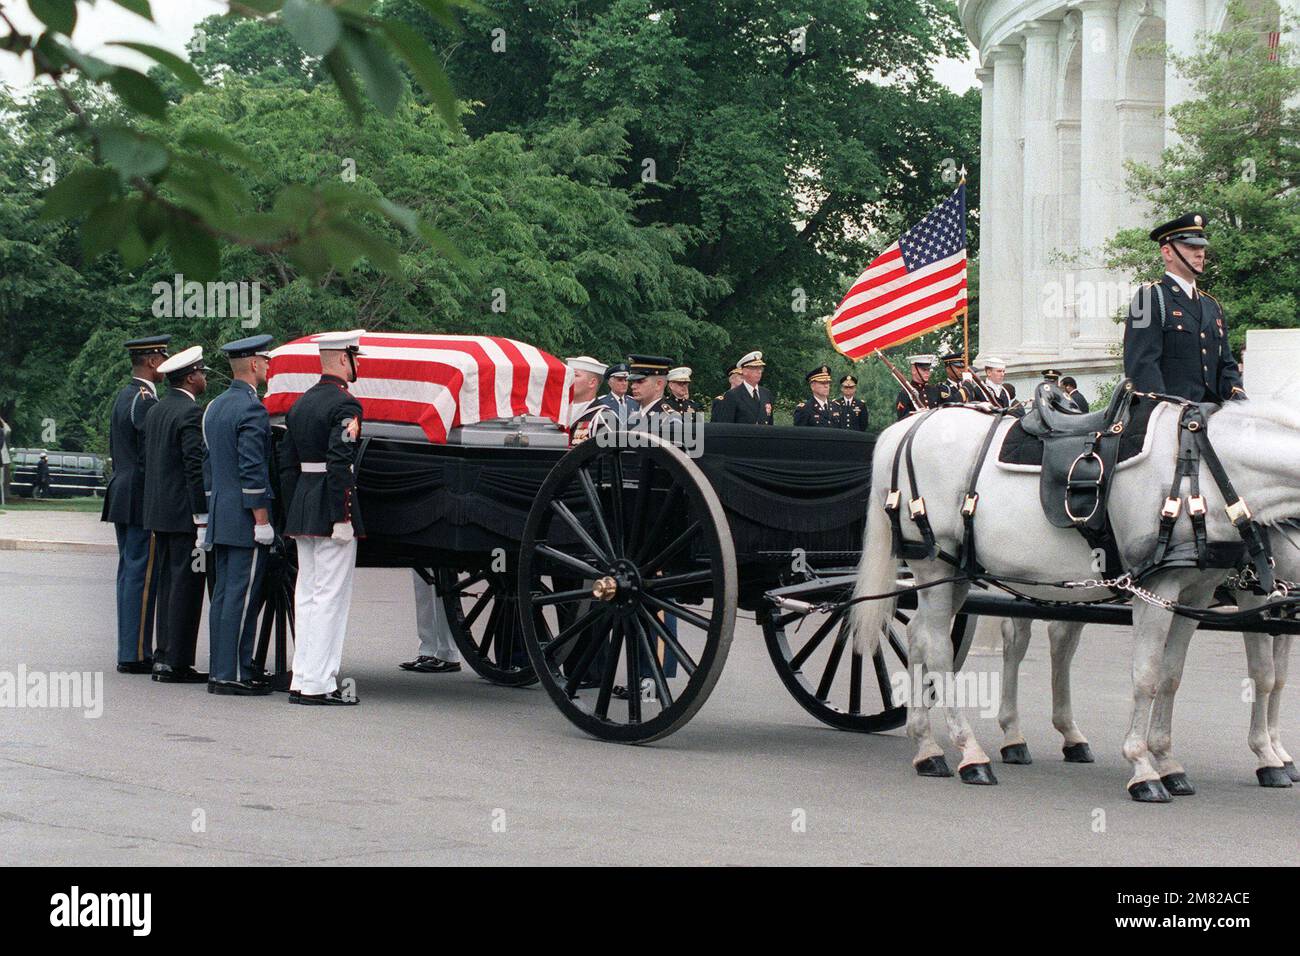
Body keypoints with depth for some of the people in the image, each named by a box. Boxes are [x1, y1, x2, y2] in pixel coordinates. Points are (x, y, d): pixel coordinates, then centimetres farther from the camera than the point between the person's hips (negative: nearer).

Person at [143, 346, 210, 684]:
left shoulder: (156, 411, 14)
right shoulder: (191, 413, -14)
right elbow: (196, 468, -19)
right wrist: (202, 518, -18)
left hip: (159, 513, 9)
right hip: (184, 514, -9)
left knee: (168, 584, 14)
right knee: (186, 584, -6)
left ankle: (164, 657, 17)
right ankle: (177, 663, -6)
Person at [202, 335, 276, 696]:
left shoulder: (215, 407, 15)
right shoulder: (251, 409, -14)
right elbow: (252, 470, -19)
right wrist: (262, 519, -16)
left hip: (220, 515, 9)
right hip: (244, 517, -9)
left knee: (223, 594, 11)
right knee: (241, 595, -7)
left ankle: (219, 670, 14)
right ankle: (234, 674, -8)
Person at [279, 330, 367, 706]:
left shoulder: (300, 403, 14)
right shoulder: (345, 405, -12)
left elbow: (286, 463, 15)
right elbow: (339, 464, -21)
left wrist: (293, 514, 17)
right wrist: (343, 517, -19)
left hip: (302, 508, 8)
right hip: (330, 507, -8)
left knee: (307, 596, 11)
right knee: (330, 596, -5)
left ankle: (301, 680, 13)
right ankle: (318, 684, -7)